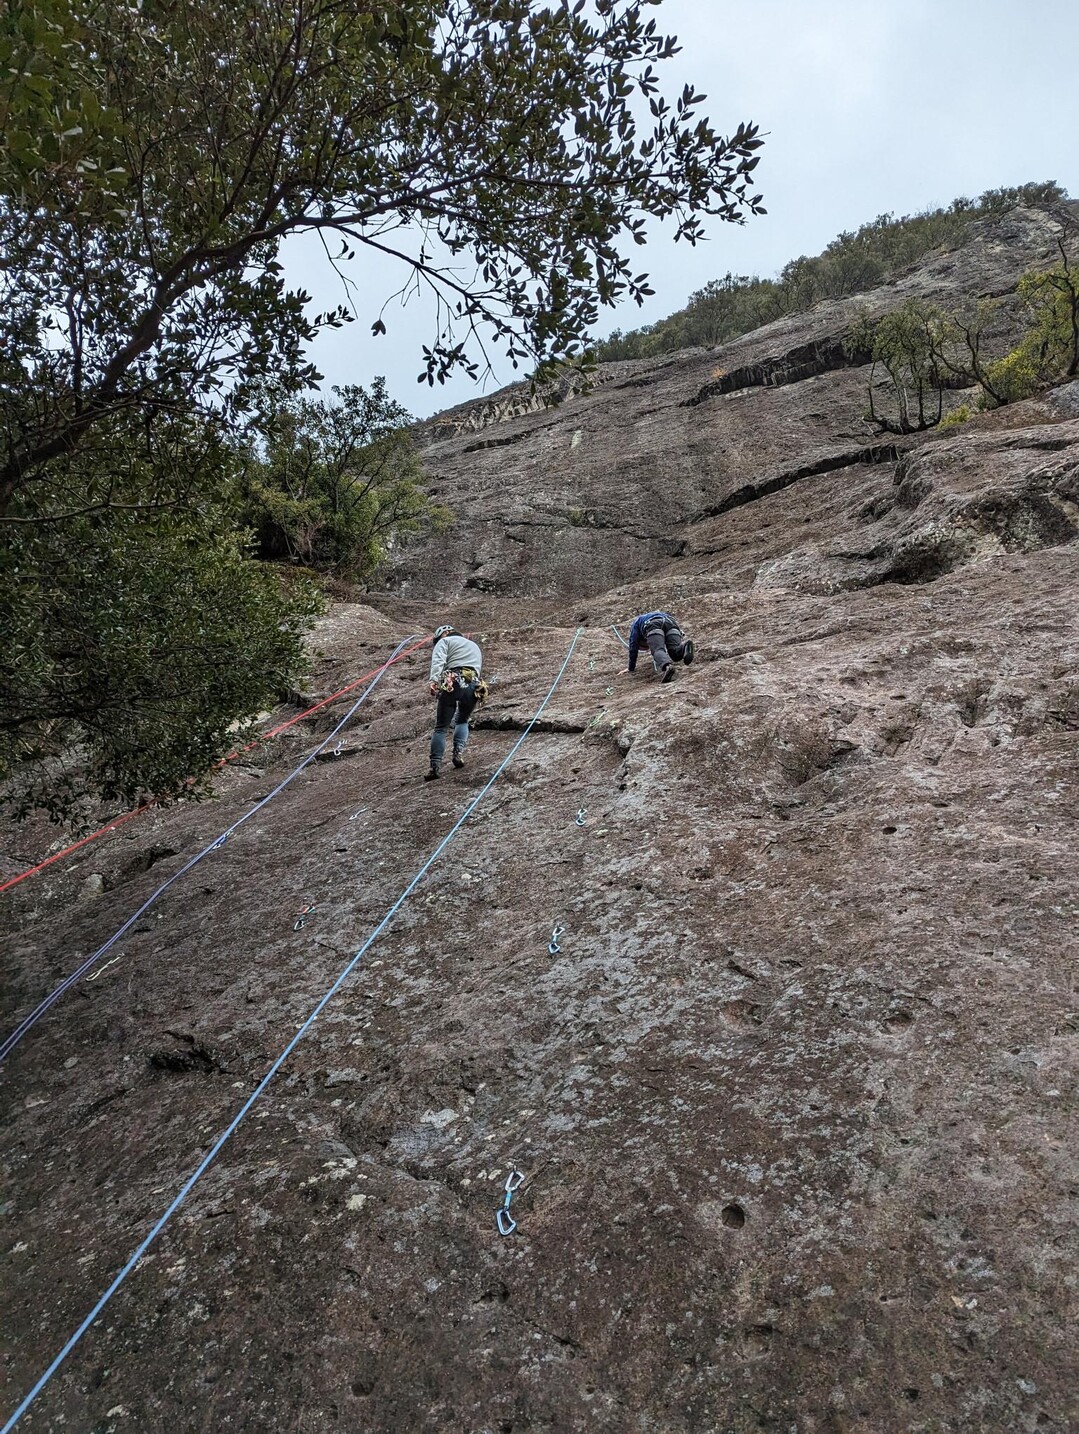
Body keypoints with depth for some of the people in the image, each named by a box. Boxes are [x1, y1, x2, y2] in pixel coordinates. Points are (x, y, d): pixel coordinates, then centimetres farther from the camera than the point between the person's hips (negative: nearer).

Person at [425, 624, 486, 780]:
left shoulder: (445, 641, 16)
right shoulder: (475, 646, 36)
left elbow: (438, 662, -5)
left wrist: (434, 682, -18)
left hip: (453, 684, -4)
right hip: (474, 687, 5)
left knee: (441, 727, 3)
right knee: (462, 722, 26)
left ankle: (435, 766, -7)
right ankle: (459, 753, 4)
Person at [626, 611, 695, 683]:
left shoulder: (636, 622, 37)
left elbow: (633, 646, 30)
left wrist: (631, 668, 34)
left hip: (653, 626, -4)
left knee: (658, 650, -21)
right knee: (675, 652, -3)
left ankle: (666, 666, -54)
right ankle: (685, 647, -38)